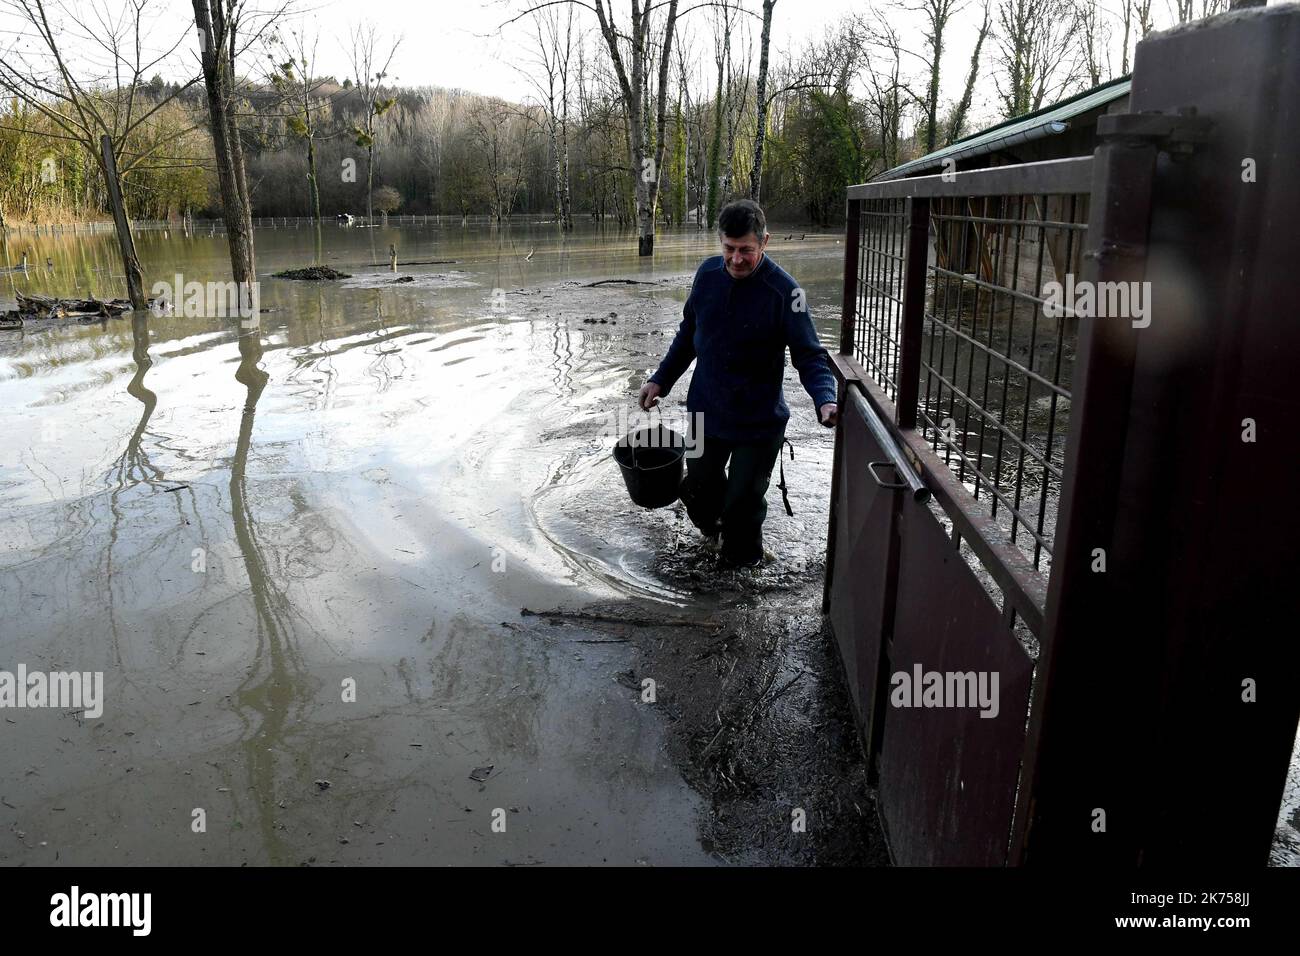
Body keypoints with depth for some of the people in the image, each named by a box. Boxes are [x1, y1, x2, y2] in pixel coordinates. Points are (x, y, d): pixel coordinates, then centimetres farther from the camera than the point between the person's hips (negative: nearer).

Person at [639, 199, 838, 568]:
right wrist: (661, 379, 10)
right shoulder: (708, 274, -4)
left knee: (743, 503, 6)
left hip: (759, 421, -4)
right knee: (698, 489, 19)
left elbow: (809, 354, -18)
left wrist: (825, 399, -36)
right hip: (706, 410, 5)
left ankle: (740, 565, 33)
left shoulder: (783, 291, -19)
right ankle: (713, 530, 52)